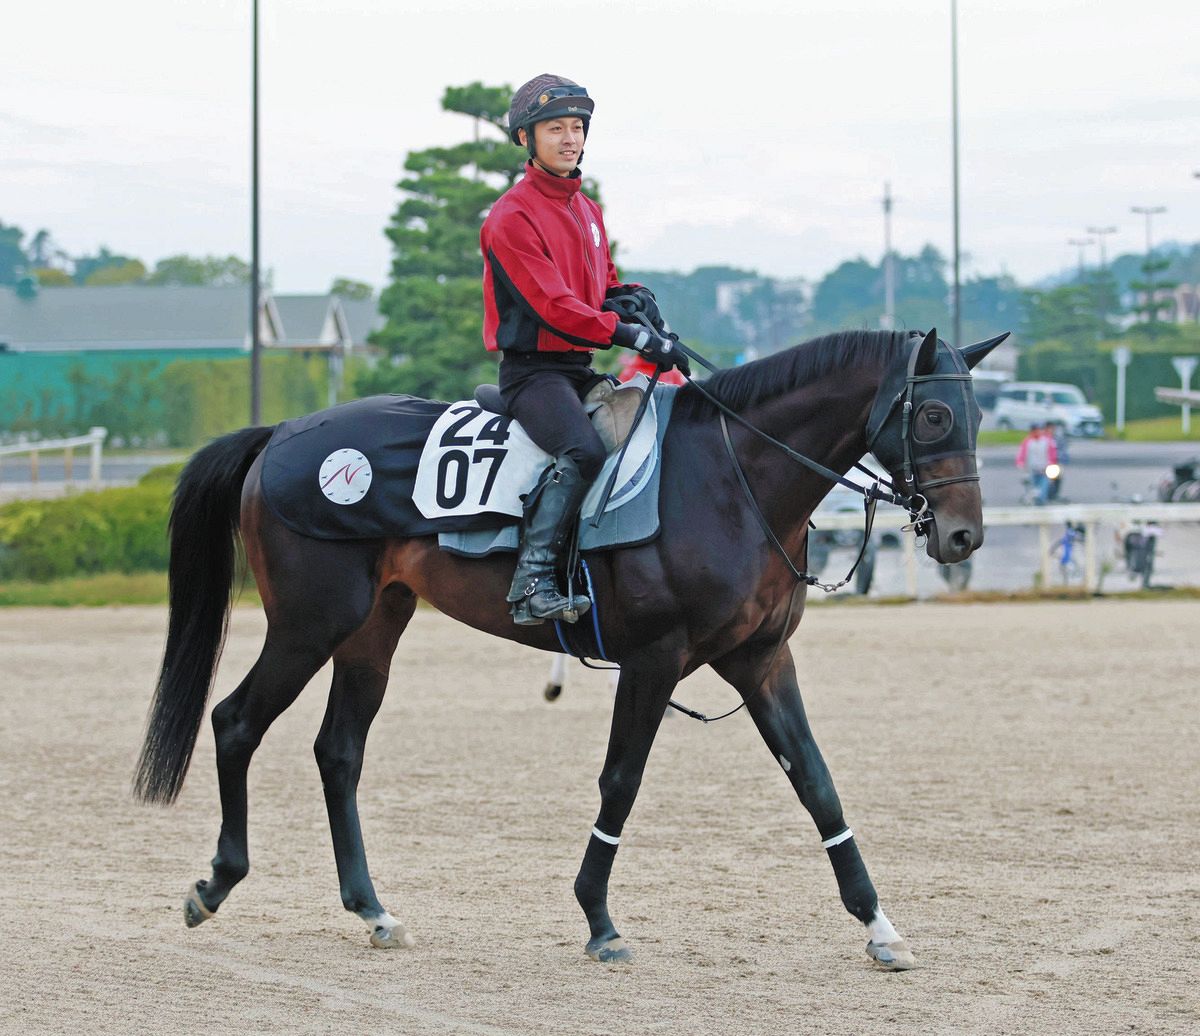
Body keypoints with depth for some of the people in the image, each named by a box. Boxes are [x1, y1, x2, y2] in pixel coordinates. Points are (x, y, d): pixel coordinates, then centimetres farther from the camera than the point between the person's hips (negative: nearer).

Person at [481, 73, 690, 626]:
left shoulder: (587, 211, 17)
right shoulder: (511, 217, -11)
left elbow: (603, 284, 28)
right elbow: (552, 305, -20)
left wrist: (631, 297, 2)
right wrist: (636, 337, -25)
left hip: (581, 367, 9)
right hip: (533, 368, -9)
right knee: (583, 451, -33)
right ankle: (532, 582, -34)